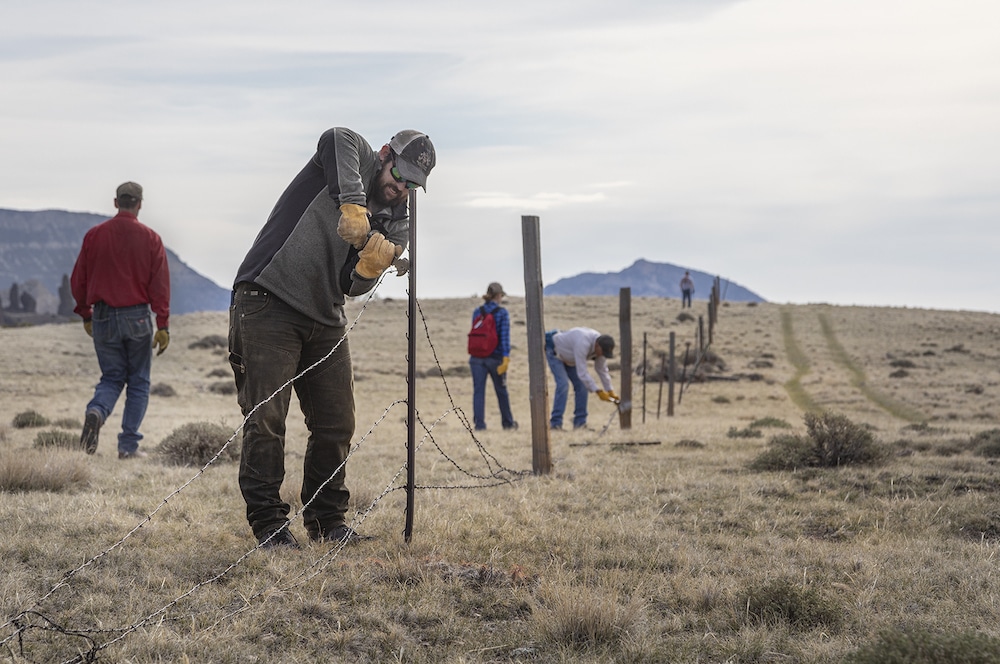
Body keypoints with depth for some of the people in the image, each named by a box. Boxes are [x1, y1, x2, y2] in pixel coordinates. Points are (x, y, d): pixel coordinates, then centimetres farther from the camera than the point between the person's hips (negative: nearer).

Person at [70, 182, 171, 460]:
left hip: (103, 318, 2)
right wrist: (163, 326, -5)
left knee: (111, 377, 15)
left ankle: (96, 412, -17)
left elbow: (78, 280, 5)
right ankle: (128, 445, 5)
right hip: (137, 317, -2)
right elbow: (160, 285, -7)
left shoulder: (94, 235, 1)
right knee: (138, 383, 9)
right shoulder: (150, 238, -4)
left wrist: (85, 315, 18)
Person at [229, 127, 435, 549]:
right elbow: (337, 138, -31)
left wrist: (372, 265, -22)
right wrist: (352, 205, -39)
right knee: (266, 419, -9)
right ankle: (268, 523, -3)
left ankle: (326, 521, 19)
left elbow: (353, 287, 0)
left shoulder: (397, 222, 10)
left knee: (337, 424, 6)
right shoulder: (353, 155, -3)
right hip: (269, 303, -7)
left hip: (326, 320, 7)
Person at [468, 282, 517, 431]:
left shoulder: (477, 312, 4)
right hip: (495, 357, -2)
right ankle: (507, 422, 25)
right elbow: (505, 336, -15)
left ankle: (479, 422, -7)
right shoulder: (502, 313, -7)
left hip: (477, 357, 2)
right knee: (501, 391, 13)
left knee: (478, 391, 2)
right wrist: (506, 357, -18)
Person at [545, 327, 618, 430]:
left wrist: (610, 391, -8)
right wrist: (599, 392, -40)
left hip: (569, 357, 8)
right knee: (563, 385, -22)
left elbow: (602, 370, -4)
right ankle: (555, 423, -21)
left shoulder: (601, 346, -17)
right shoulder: (583, 344, -43)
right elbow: (582, 372, -42)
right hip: (554, 351, -8)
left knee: (581, 385, -4)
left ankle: (580, 422, 1)